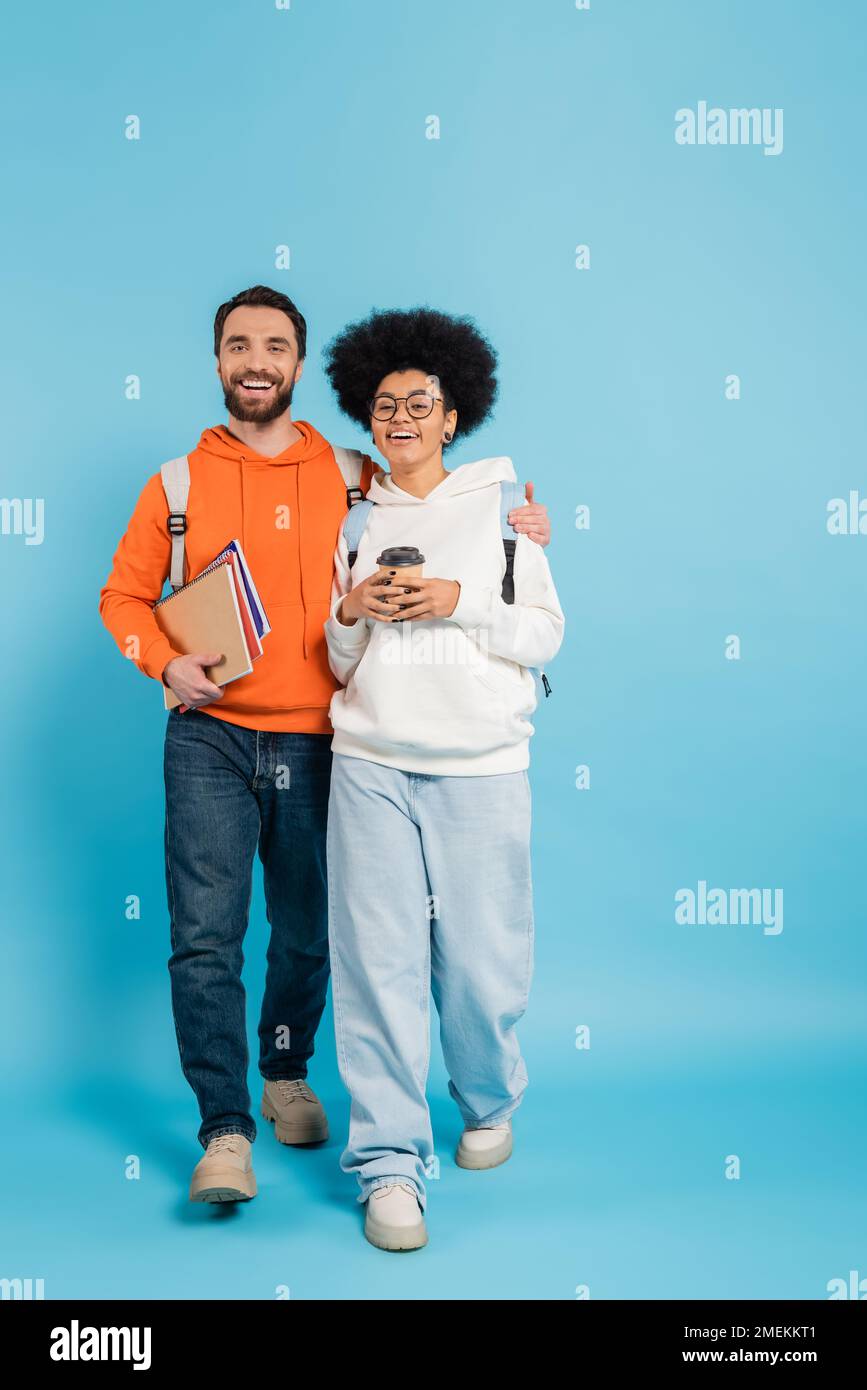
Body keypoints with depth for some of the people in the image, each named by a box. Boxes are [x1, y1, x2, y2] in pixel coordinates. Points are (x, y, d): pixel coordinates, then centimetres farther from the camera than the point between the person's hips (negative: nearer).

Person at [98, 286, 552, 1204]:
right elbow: (123, 594, 12)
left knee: (307, 933, 12)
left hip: (315, 742, 1)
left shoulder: (352, 475, 6)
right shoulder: (179, 482, 6)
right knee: (206, 932, -8)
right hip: (211, 737, -1)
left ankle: (286, 1076, 36)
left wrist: (510, 530, -2)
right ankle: (226, 1130, 2)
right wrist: (166, 661, -6)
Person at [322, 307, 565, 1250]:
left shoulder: (502, 506, 9)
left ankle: (489, 1103, 30)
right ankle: (390, 1163, 8)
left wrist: (458, 602, -10)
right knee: (378, 960, -3)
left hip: (480, 765, -1)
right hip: (370, 764, 1)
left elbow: (546, 634, 4)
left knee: (481, 959, 2)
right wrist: (353, 615, -5)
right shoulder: (352, 518, 14)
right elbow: (334, 664, 16)